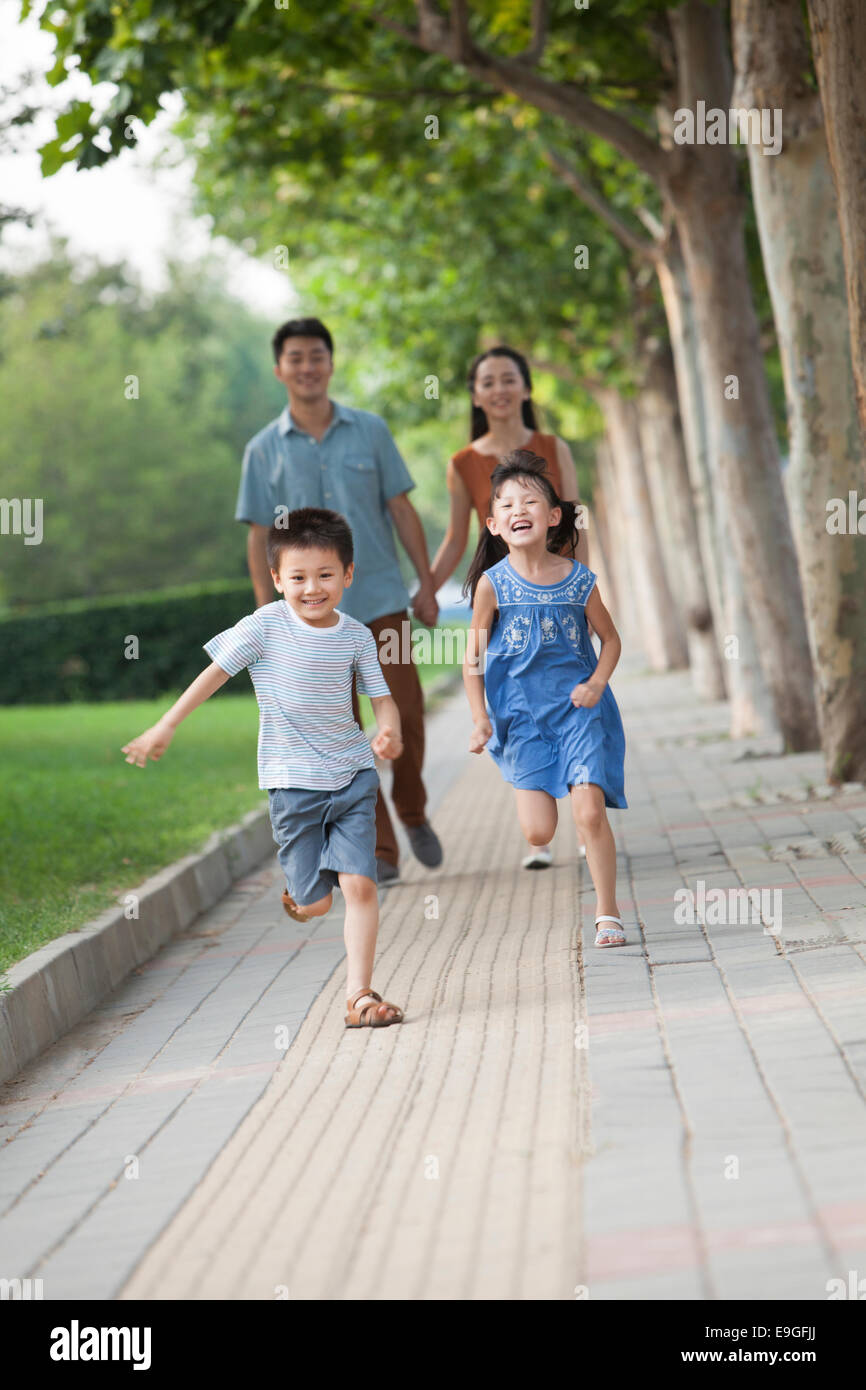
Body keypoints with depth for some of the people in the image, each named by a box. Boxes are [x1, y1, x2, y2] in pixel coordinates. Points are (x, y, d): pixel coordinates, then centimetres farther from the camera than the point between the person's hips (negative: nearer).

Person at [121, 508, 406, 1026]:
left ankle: (360, 993, -1)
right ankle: (296, 893, 39)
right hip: (294, 783, -2)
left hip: (354, 776, 2)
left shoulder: (356, 636, 0)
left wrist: (389, 731, -18)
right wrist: (165, 727, -1)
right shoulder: (264, 626, -8)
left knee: (360, 884, -10)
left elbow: (382, 695, 4)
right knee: (314, 904, 1)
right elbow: (216, 672, -2)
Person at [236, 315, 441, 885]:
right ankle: (378, 849, 5)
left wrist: (427, 586, 3)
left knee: (405, 711, -4)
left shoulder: (370, 430, 6)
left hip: (381, 598, 0)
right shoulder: (265, 450, 4)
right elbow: (259, 538, 5)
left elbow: (402, 510, 7)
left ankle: (413, 812, 22)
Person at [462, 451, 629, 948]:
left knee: (590, 812, -13)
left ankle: (608, 914, 2)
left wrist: (596, 684, -6)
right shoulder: (493, 584, -6)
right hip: (521, 716, 0)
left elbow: (611, 639, 11)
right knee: (538, 833, -6)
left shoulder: (579, 580, -3)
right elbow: (474, 658, 2)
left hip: (578, 707, 0)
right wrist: (481, 719, -5)